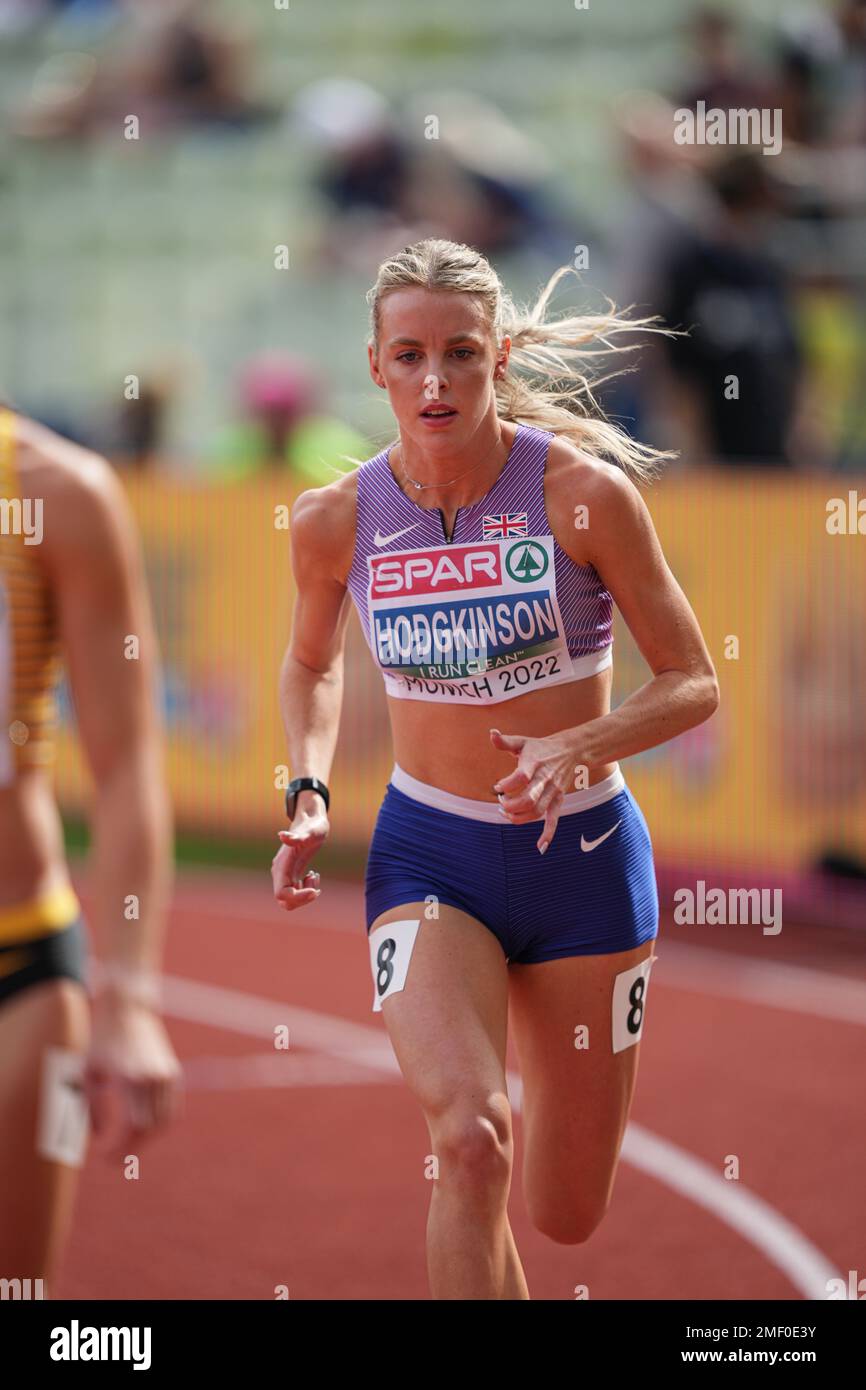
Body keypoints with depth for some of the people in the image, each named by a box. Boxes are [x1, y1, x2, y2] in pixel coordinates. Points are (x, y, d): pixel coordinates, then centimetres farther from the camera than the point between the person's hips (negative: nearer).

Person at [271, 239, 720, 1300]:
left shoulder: (581, 490, -13)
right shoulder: (335, 521, -6)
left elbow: (693, 684, -6)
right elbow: (310, 665, 16)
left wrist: (579, 749, -24)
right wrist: (307, 794, -1)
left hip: (583, 854, 0)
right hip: (428, 854, 0)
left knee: (567, 1216, 10)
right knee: (468, 1143, -27)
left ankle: (544, 1094, 48)